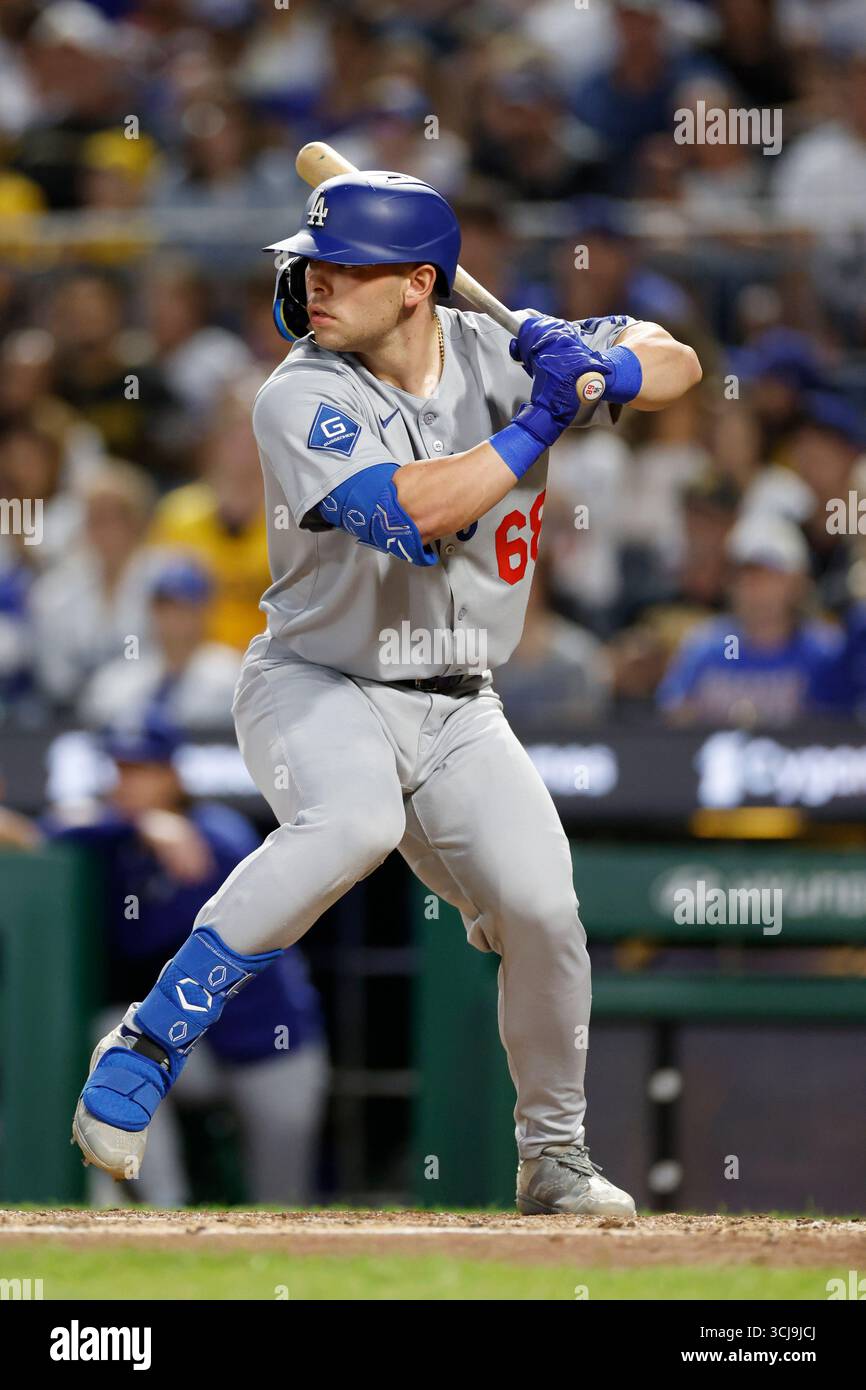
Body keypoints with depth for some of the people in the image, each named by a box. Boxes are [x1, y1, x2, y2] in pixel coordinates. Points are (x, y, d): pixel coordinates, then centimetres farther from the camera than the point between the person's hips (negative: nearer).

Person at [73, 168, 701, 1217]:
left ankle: (555, 1158, 12)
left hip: (458, 715, 4)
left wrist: (606, 364, -15)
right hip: (315, 686, -4)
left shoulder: (497, 354, -1)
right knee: (353, 822, -37)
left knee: (541, 910, -12)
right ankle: (150, 1043, -30)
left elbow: (674, 364, 7)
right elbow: (413, 509, -30)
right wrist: (540, 422, -24)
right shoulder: (302, 399, -16)